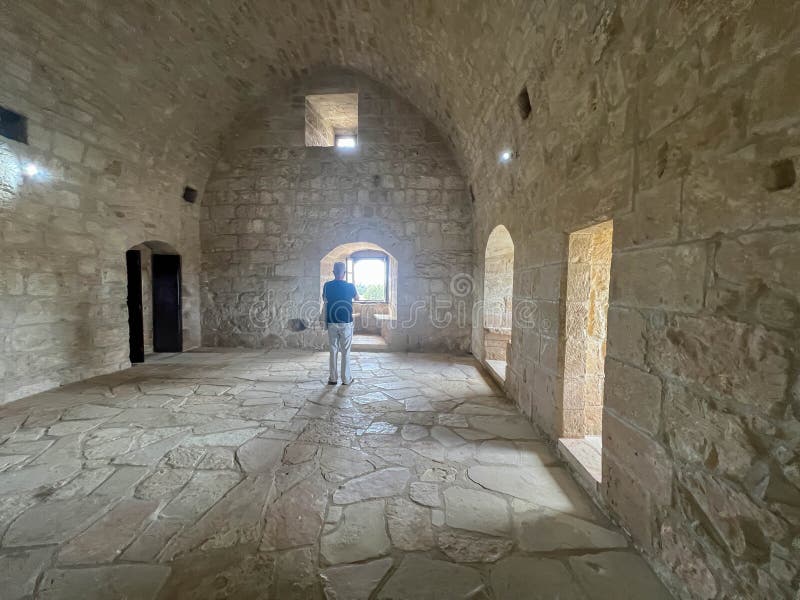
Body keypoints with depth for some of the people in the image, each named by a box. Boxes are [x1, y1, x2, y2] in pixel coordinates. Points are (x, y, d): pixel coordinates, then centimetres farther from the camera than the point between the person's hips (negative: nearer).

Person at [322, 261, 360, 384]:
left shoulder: (327, 285, -3)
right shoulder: (350, 286, -7)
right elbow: (357, 298, 13)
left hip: (331, 322, 2)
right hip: (346, 322, -2)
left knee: (333, 350, 10)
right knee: (345, 351, 5)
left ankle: (333, 378, 15)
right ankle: (346, 379, 11)